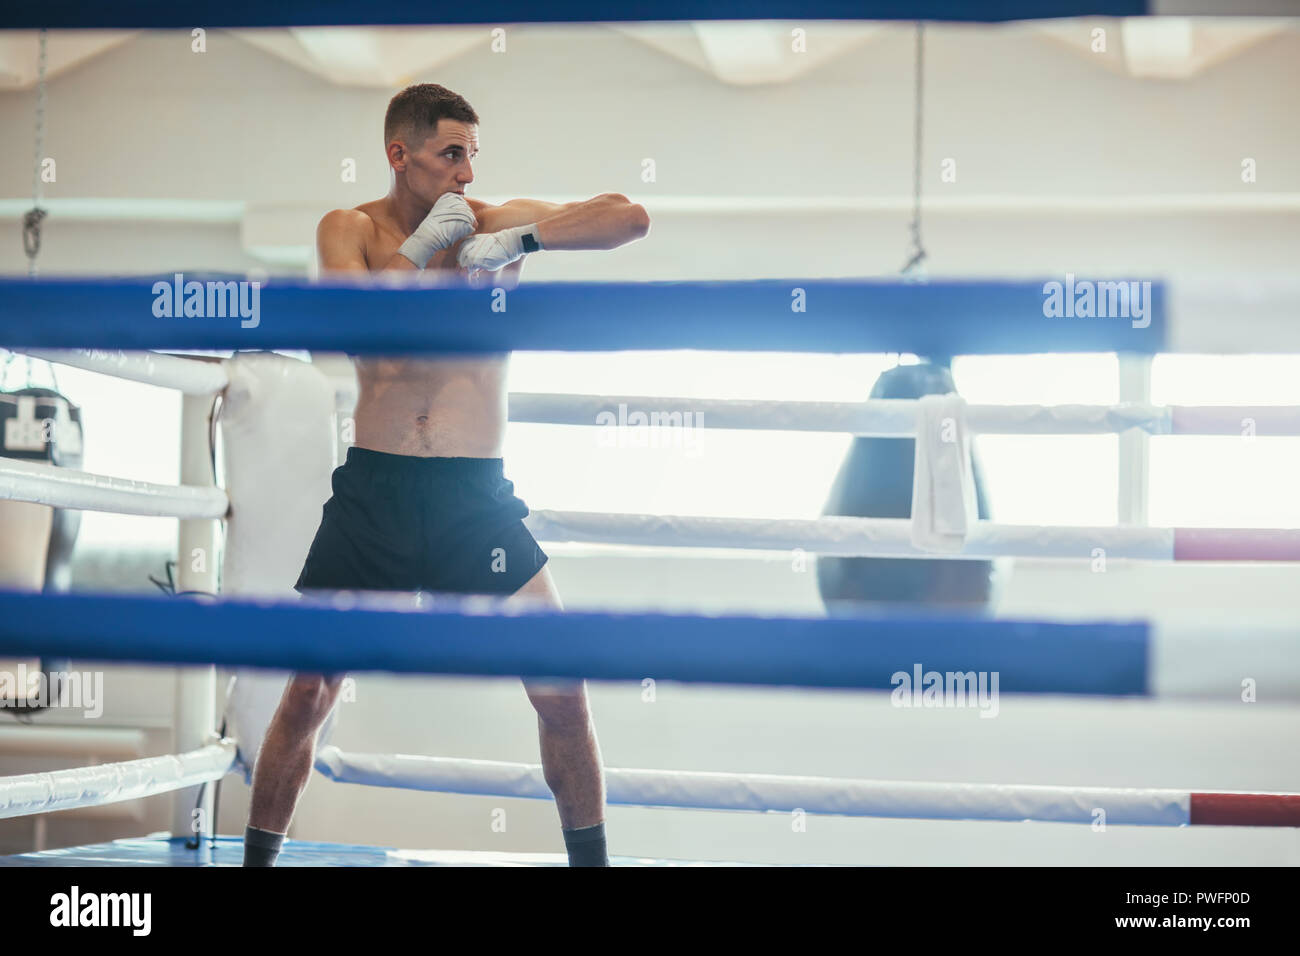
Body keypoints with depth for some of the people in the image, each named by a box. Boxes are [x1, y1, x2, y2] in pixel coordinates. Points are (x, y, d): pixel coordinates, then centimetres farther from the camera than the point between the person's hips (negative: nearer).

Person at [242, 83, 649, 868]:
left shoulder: (500, 223, 2)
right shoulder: (352, 229, 3)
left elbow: (631, 218, -8)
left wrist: (517, 241, -17)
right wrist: (420, 245, -13)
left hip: (477, 494, 0)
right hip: (374, 488, 0)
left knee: (563, 691, -4)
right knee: (308, 694, 2)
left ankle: (591, 860, 12)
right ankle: (258, 860, 17)